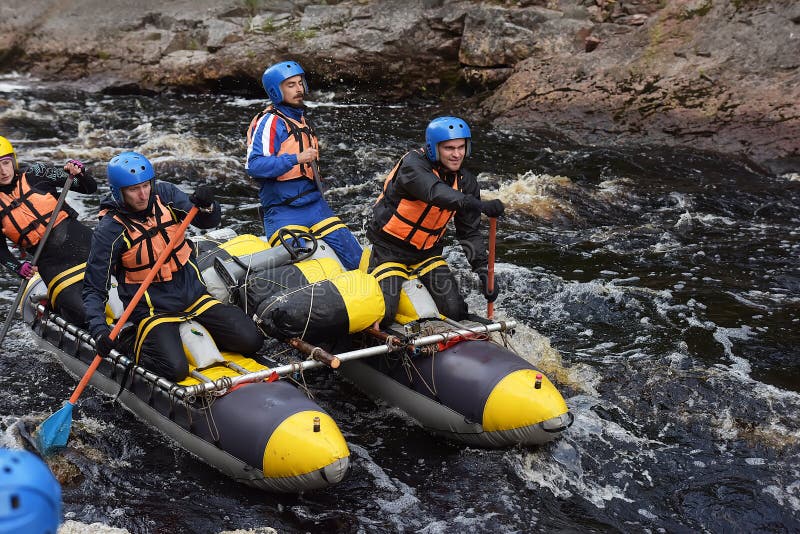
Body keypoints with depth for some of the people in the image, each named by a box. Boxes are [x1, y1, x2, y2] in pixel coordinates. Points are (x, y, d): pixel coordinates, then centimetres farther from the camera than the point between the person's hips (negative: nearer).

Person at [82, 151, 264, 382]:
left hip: (194, 296, 4)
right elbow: (94, 288, -11)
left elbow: (208, 222, -4)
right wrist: (99, 329, -27)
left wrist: (206, 205, -27)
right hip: (154, 310, -4)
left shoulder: (164, 194, -3)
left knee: (251, 340, -8)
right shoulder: (109, 231, -14)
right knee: (175, 369, -26)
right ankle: (141, 345, 5)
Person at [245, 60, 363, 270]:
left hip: (313, 204, 8)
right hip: (282, 209, -7)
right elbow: (254, 166, -20)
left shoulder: (302, 120, 20)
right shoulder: (270, 122, -8)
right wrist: (296, 159, -26)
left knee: (356, 258, -1)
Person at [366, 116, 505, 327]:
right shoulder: (413, 164, -22)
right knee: (382, 315, -17)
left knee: (456, 313, -5)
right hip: (389, 249, -5)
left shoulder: (466, 182, -3)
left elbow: (470, 232, 0)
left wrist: (483, 271, -11)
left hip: (428, 252, 5)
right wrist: (480, 205, -57)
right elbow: (435, 193, -43)